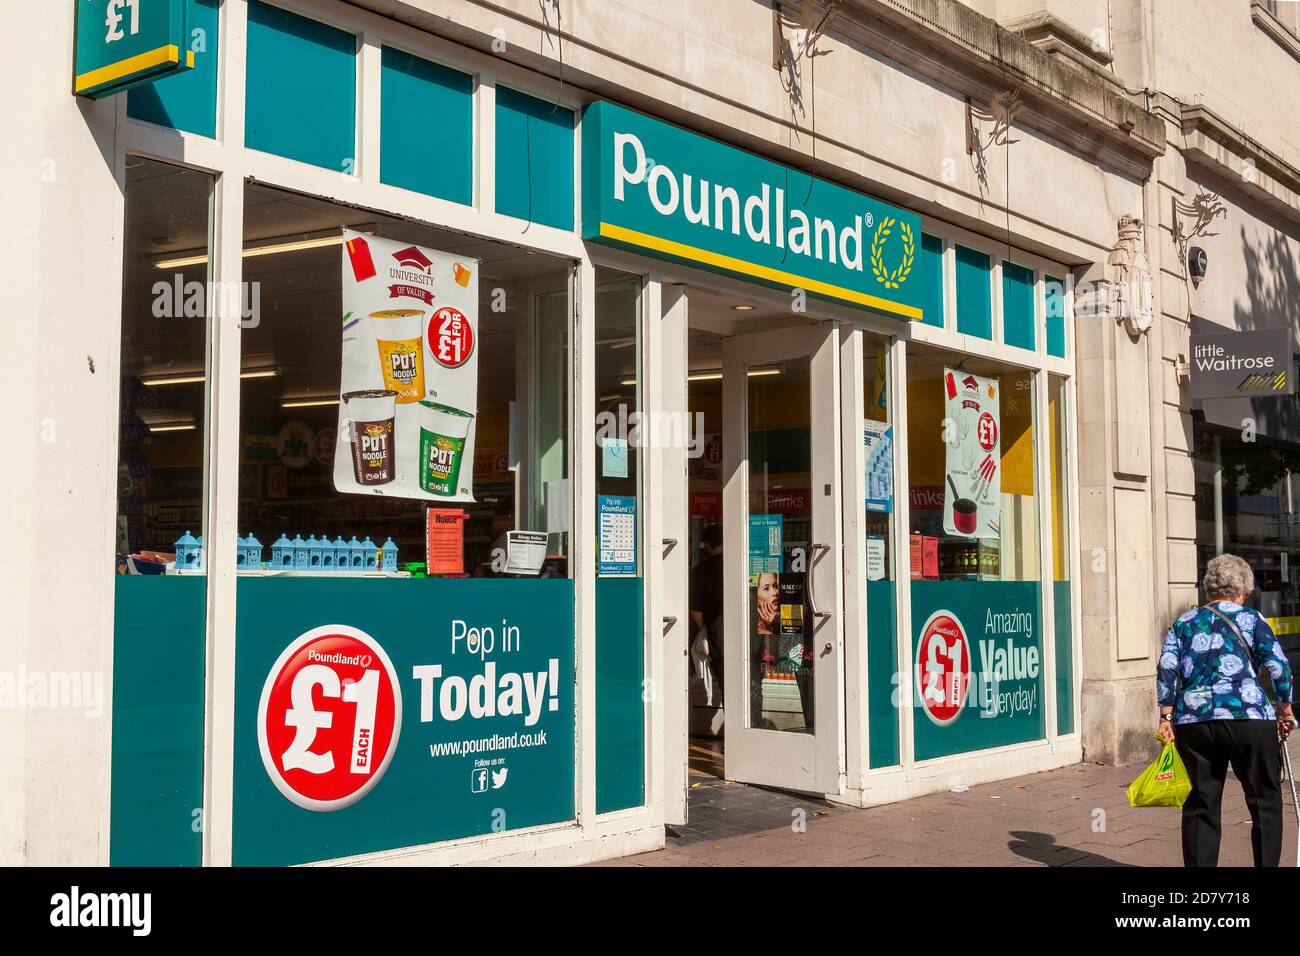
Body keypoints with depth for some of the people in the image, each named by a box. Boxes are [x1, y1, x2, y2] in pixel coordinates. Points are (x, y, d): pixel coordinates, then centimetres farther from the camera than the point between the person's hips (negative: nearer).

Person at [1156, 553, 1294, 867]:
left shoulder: (1184, 623, 14)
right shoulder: (1251, 620, 8)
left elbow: (1166, 667, 3)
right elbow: (1279, 666, -2)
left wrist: (1167, 715, 3)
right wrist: (1284, 709, 9)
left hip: (1192, 721, 3)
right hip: (1248, 718, -3)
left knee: (1202, 804, 10)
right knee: (1265, 801, 10)